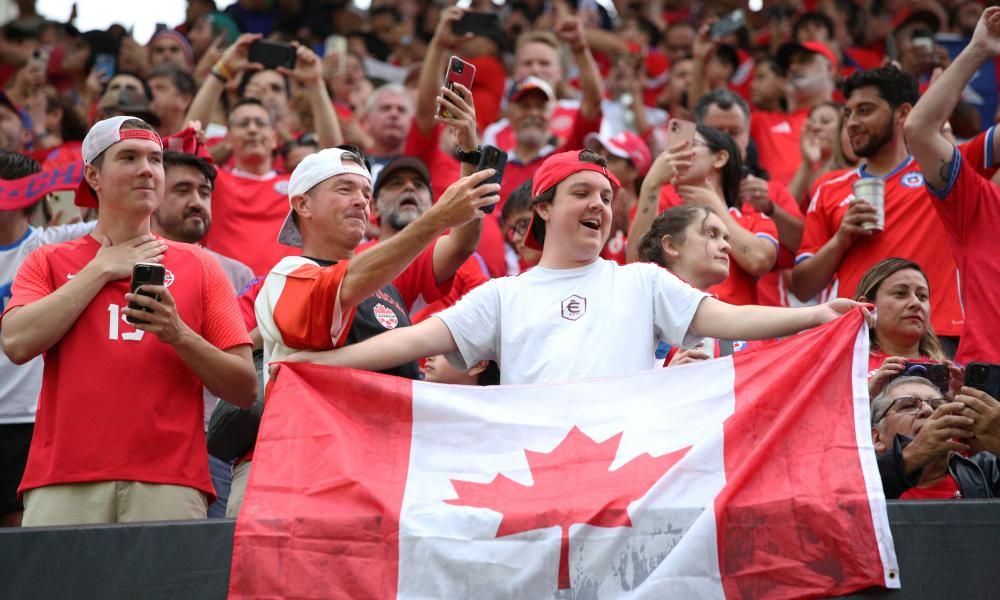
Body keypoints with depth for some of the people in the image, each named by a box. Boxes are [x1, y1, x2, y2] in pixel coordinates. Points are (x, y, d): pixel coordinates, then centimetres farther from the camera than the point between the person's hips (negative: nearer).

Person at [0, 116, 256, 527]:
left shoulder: (199, 266, 15)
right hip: (63, 486, 0)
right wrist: (102, 270, 3)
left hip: (169, 484, 0)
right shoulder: (49, 262, 15)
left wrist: (179, 336, -8)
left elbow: (245, 390, 10)